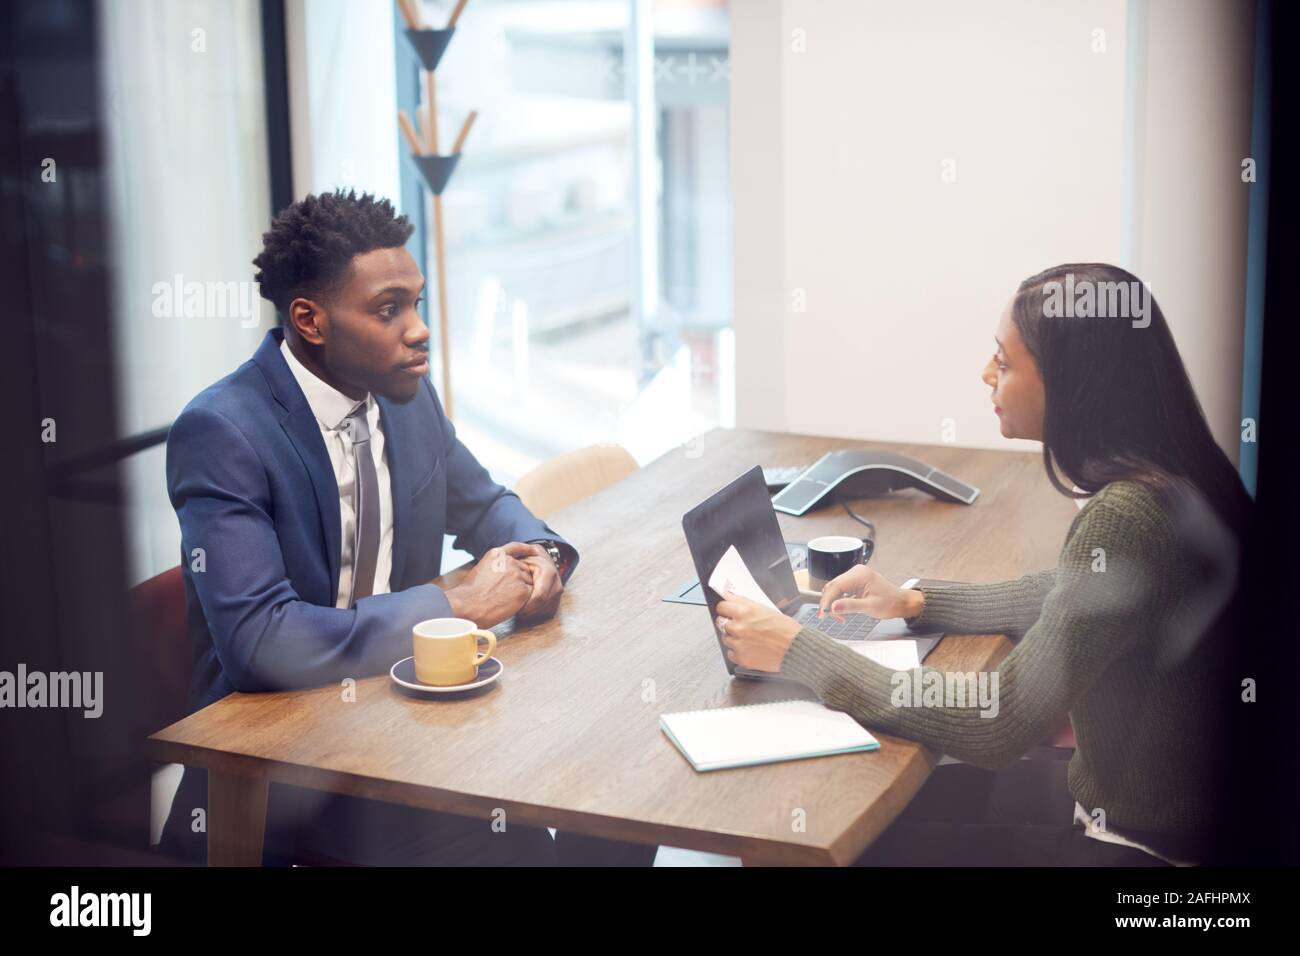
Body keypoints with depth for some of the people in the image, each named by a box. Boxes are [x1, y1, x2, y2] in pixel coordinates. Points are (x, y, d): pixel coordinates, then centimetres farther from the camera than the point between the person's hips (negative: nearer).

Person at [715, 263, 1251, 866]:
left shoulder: (1123, 520, -30)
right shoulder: (1165, 482, 0)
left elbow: (994, 729, -26)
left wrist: (797, 651, -18)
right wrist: (914, 603, 13)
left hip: (1141, 846, -8)